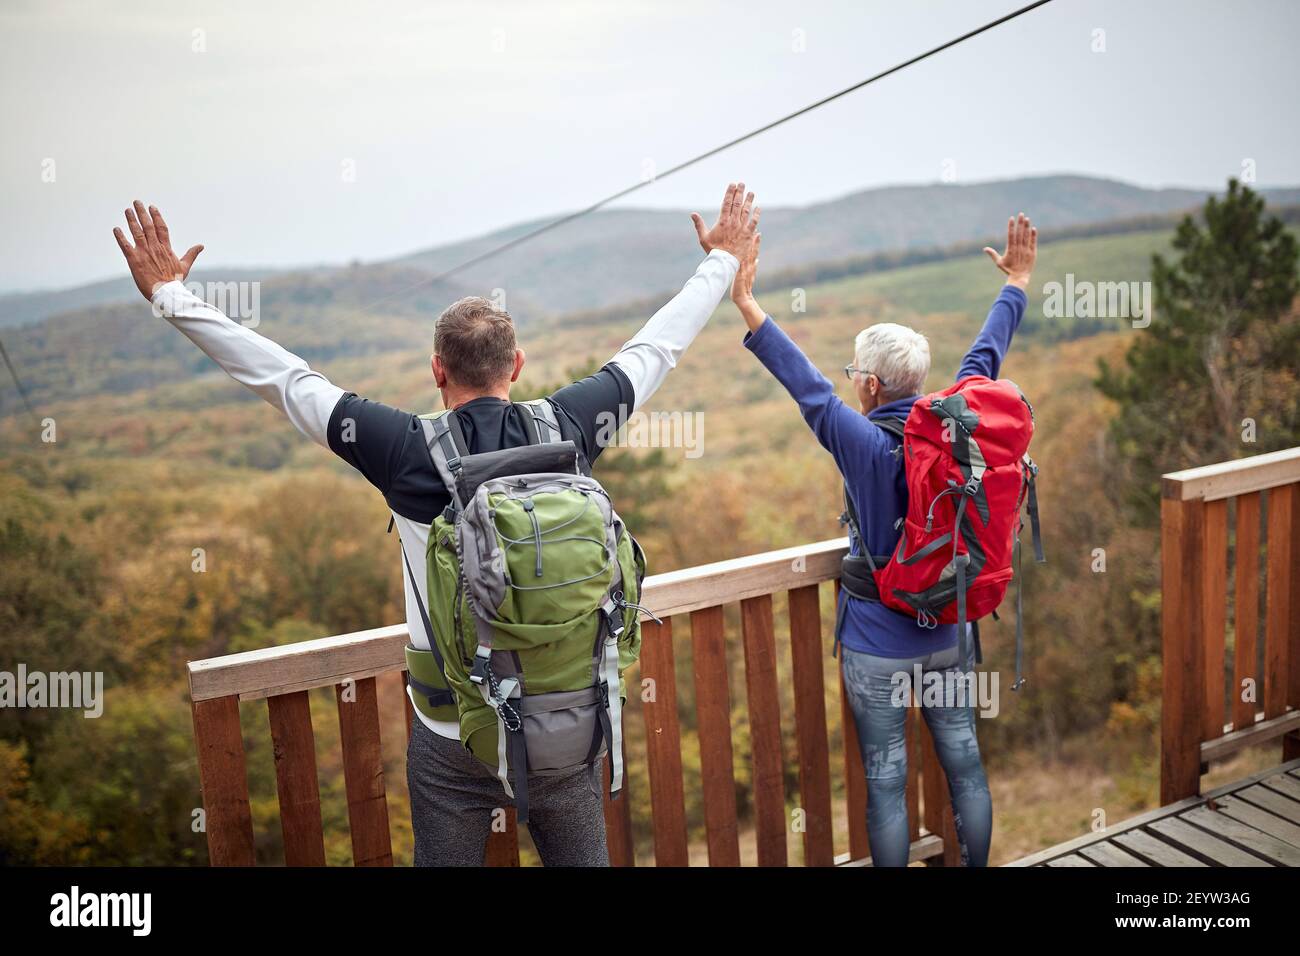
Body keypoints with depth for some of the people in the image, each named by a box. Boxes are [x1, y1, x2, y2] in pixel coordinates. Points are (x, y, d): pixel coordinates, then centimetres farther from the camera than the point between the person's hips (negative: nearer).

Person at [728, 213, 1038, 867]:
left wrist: (746, 304, -25)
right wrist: (1016, 281, 22)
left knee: (885, 782, 7)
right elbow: (984, 359, 8)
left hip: (878, 647, -5)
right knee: (964, 764, 18)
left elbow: (807, 386, -24)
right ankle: (976, 864, 33)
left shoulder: (868, 445, -20)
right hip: (949, 635, 6)